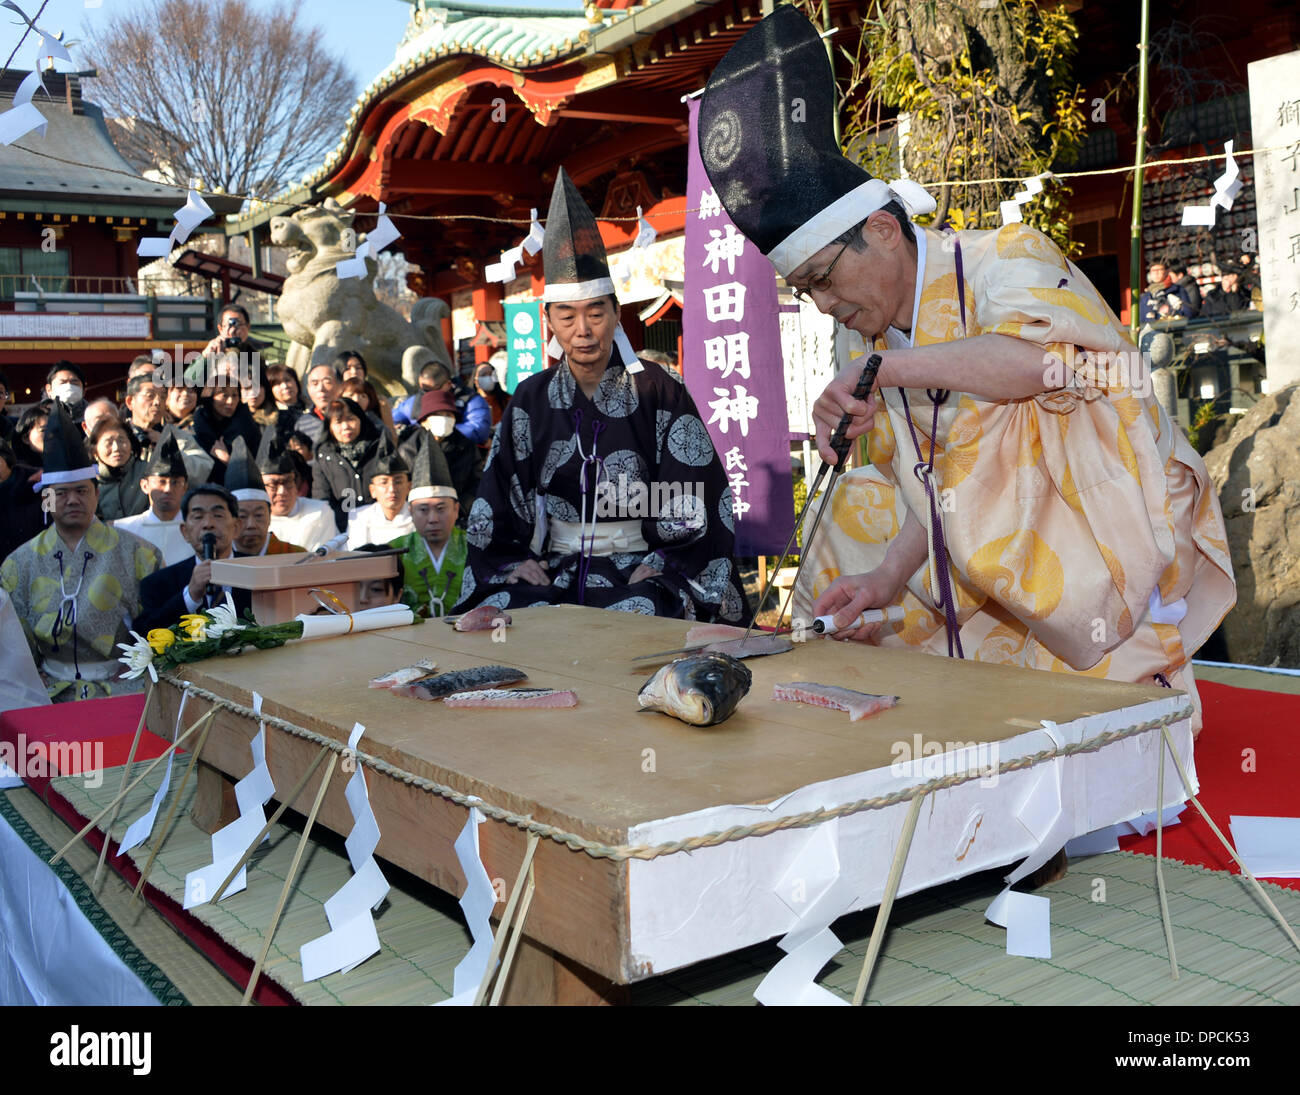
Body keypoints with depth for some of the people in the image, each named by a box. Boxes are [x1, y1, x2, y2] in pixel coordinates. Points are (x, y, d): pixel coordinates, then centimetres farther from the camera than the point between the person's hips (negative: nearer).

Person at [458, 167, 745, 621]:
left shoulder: (658, 391, -1)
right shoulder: (531, 398, 9)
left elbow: (695, 503, -3)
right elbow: (496, 504, 12)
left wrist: (660, 566, -14)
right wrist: (515, 561, -3)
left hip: (639, 567, -3)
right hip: (555, 567, 3)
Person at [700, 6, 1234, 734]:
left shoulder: (1001, 262, -13)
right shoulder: (886, 346, 8)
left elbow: (1052, 353, -38)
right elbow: (934, 497, 9)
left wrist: (886, 369, -37)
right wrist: (886, 579, -6)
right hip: (999, 579, 8)